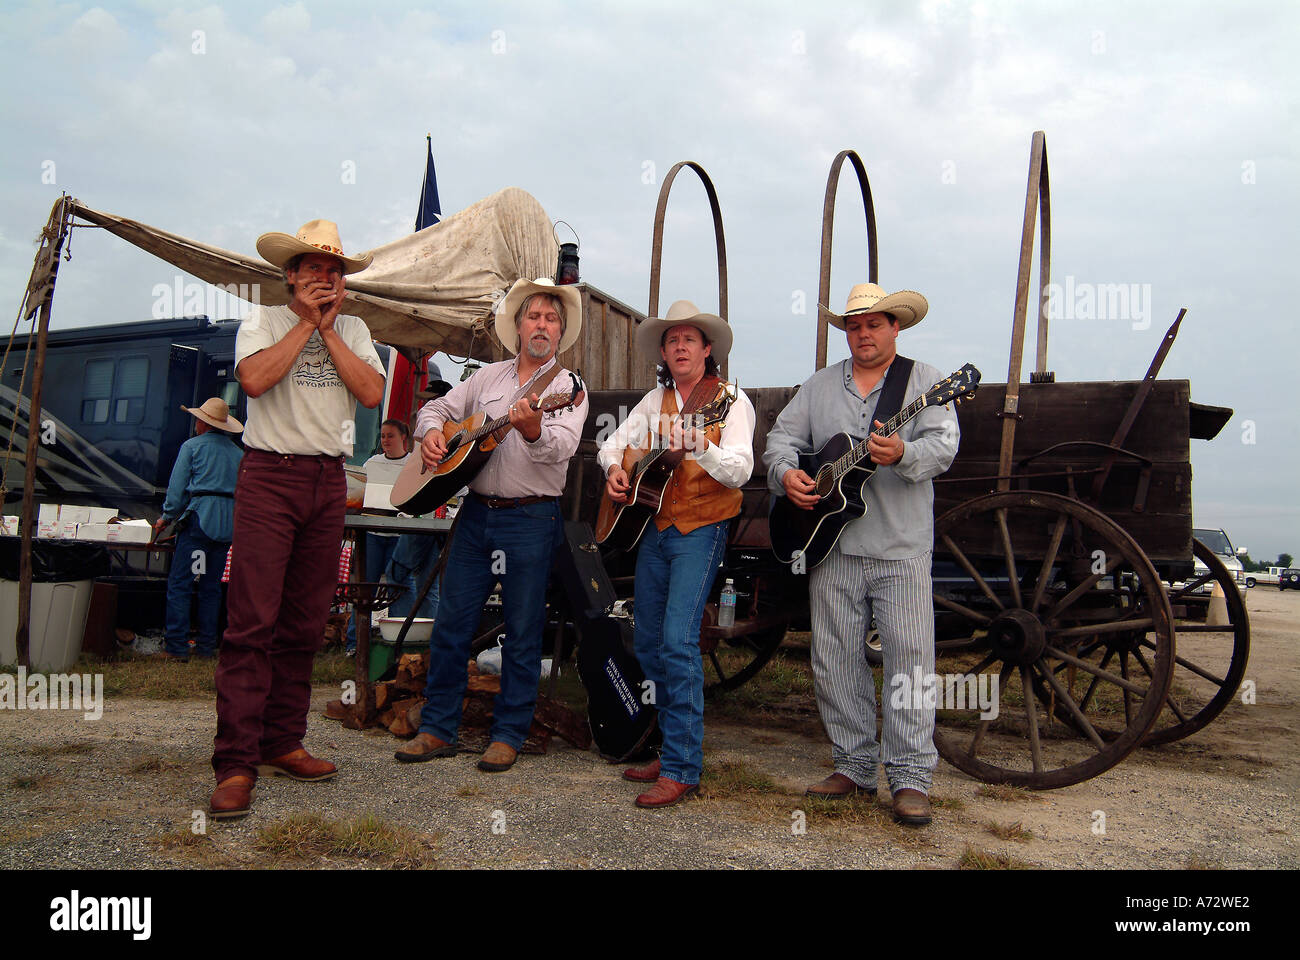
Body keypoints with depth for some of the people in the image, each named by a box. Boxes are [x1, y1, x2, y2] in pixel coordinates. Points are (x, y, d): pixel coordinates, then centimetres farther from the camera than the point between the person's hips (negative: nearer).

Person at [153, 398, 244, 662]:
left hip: (199, 518, -5)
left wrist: (166, 516, 9)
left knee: (179, 584, -2)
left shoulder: (192, 446, 2)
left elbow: (177, 486, -1)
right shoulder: (238, 452, 14)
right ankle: (206, 647, 11)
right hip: (228, 524, 5)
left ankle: (177, 647, -6)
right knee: (211, 586, 10)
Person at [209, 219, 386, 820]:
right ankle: (236, 763, -6)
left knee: (305, 624, 7)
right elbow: (255, 379, -15)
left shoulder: (353, 330, 16)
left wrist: (329, 329, -2)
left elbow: (372, 393, -2)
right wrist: (306, 322, -7)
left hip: (329, 482, 4)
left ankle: (282, 742, 17)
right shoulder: (263, 321, 6)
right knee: (252, 623, -10)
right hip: (270, 476, -4)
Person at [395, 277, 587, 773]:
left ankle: (508, 735, 16)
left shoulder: (568, 387, 0)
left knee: (522, 631, 2)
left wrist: (532, 430, -38)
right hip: (476, 512, 4)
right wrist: (430, 433, -2)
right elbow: (438, 407, 21)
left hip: (532, 518, -4)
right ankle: (437, 729, 18)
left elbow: (560, 448, -17)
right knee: (451, 622, 6)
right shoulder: (488, 377, 14)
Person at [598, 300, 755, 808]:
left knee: (678, 642, -15)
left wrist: (699, 446, -32)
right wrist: (614, 467, -1)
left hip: (699, 531, -7)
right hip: (652, 528, 7)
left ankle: (682, 767, -7)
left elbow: (740, 471, -16)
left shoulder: (730, 400, -4)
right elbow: (614, 442, 20)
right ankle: (674, 745, 24)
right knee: (647, 645, 10)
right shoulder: (655, 400, 14)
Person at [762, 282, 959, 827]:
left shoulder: (924, 380, 3)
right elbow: (782, 435, 15)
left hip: (901, 547, -3)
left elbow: (943, 446, -10)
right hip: (830, 542, 4)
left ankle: (910, 777, 6)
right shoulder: (820, 385, 15)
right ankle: (853, 765, 21)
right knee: (834, 658, 8)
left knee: (910, 656, -4)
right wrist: (785, 472, -5)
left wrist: (902, 454, -30)